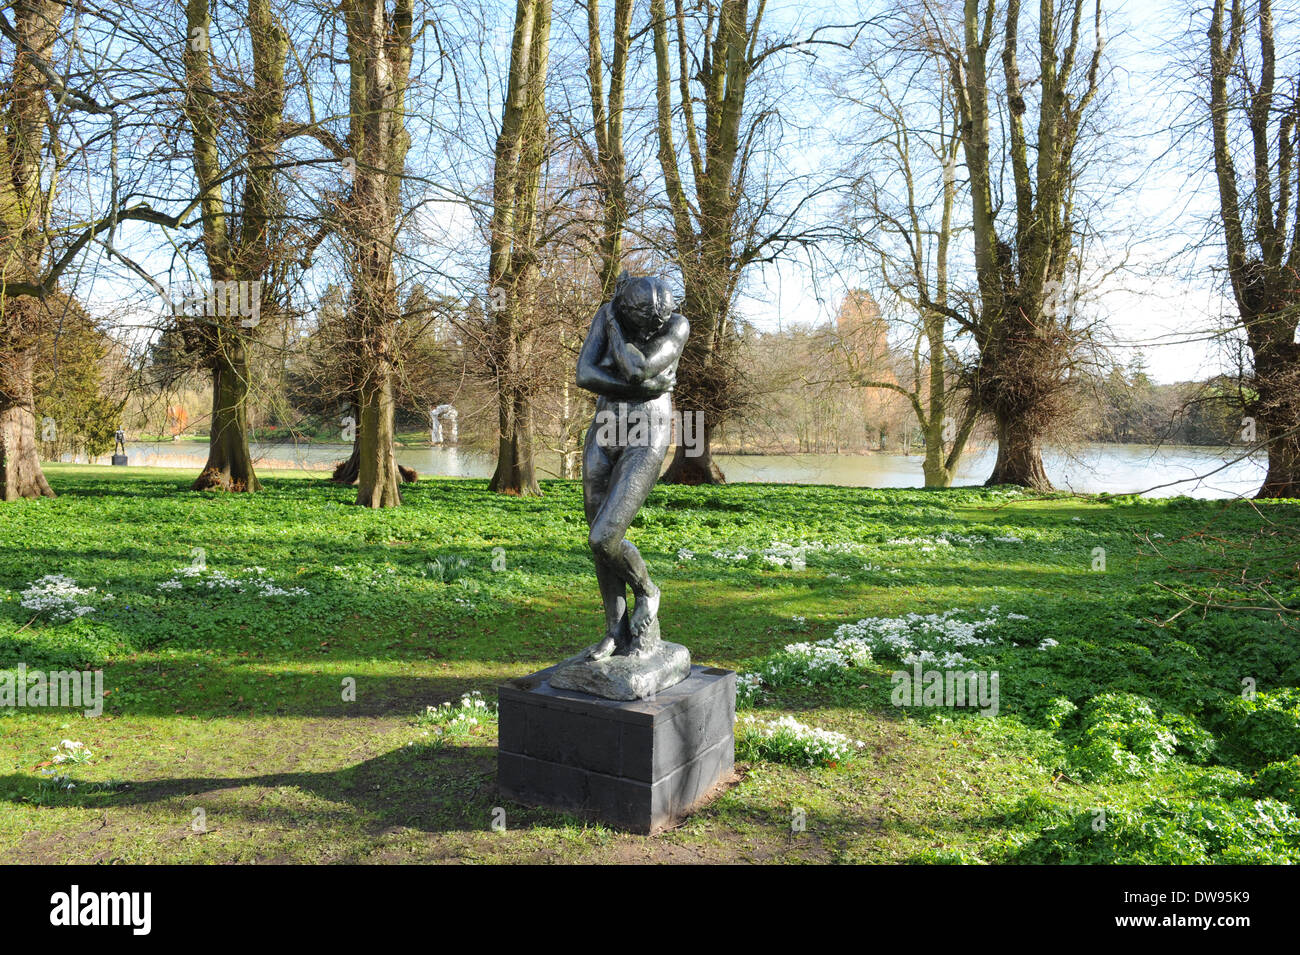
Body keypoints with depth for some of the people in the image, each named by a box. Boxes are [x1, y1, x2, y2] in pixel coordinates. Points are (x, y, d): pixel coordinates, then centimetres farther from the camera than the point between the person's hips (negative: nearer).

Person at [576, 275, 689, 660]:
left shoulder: (678, 325, -11)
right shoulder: (608, 315, -1)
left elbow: (638, 370, -25)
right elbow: (585, 375, -12)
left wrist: (614, 321, -13)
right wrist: (642, 388, -17)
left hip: (646, 444, -5)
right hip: (604, 437, 5)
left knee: (603, 539, -14)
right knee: (602, 543, 7)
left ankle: (646, 592, 15)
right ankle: (617, 631, 22)